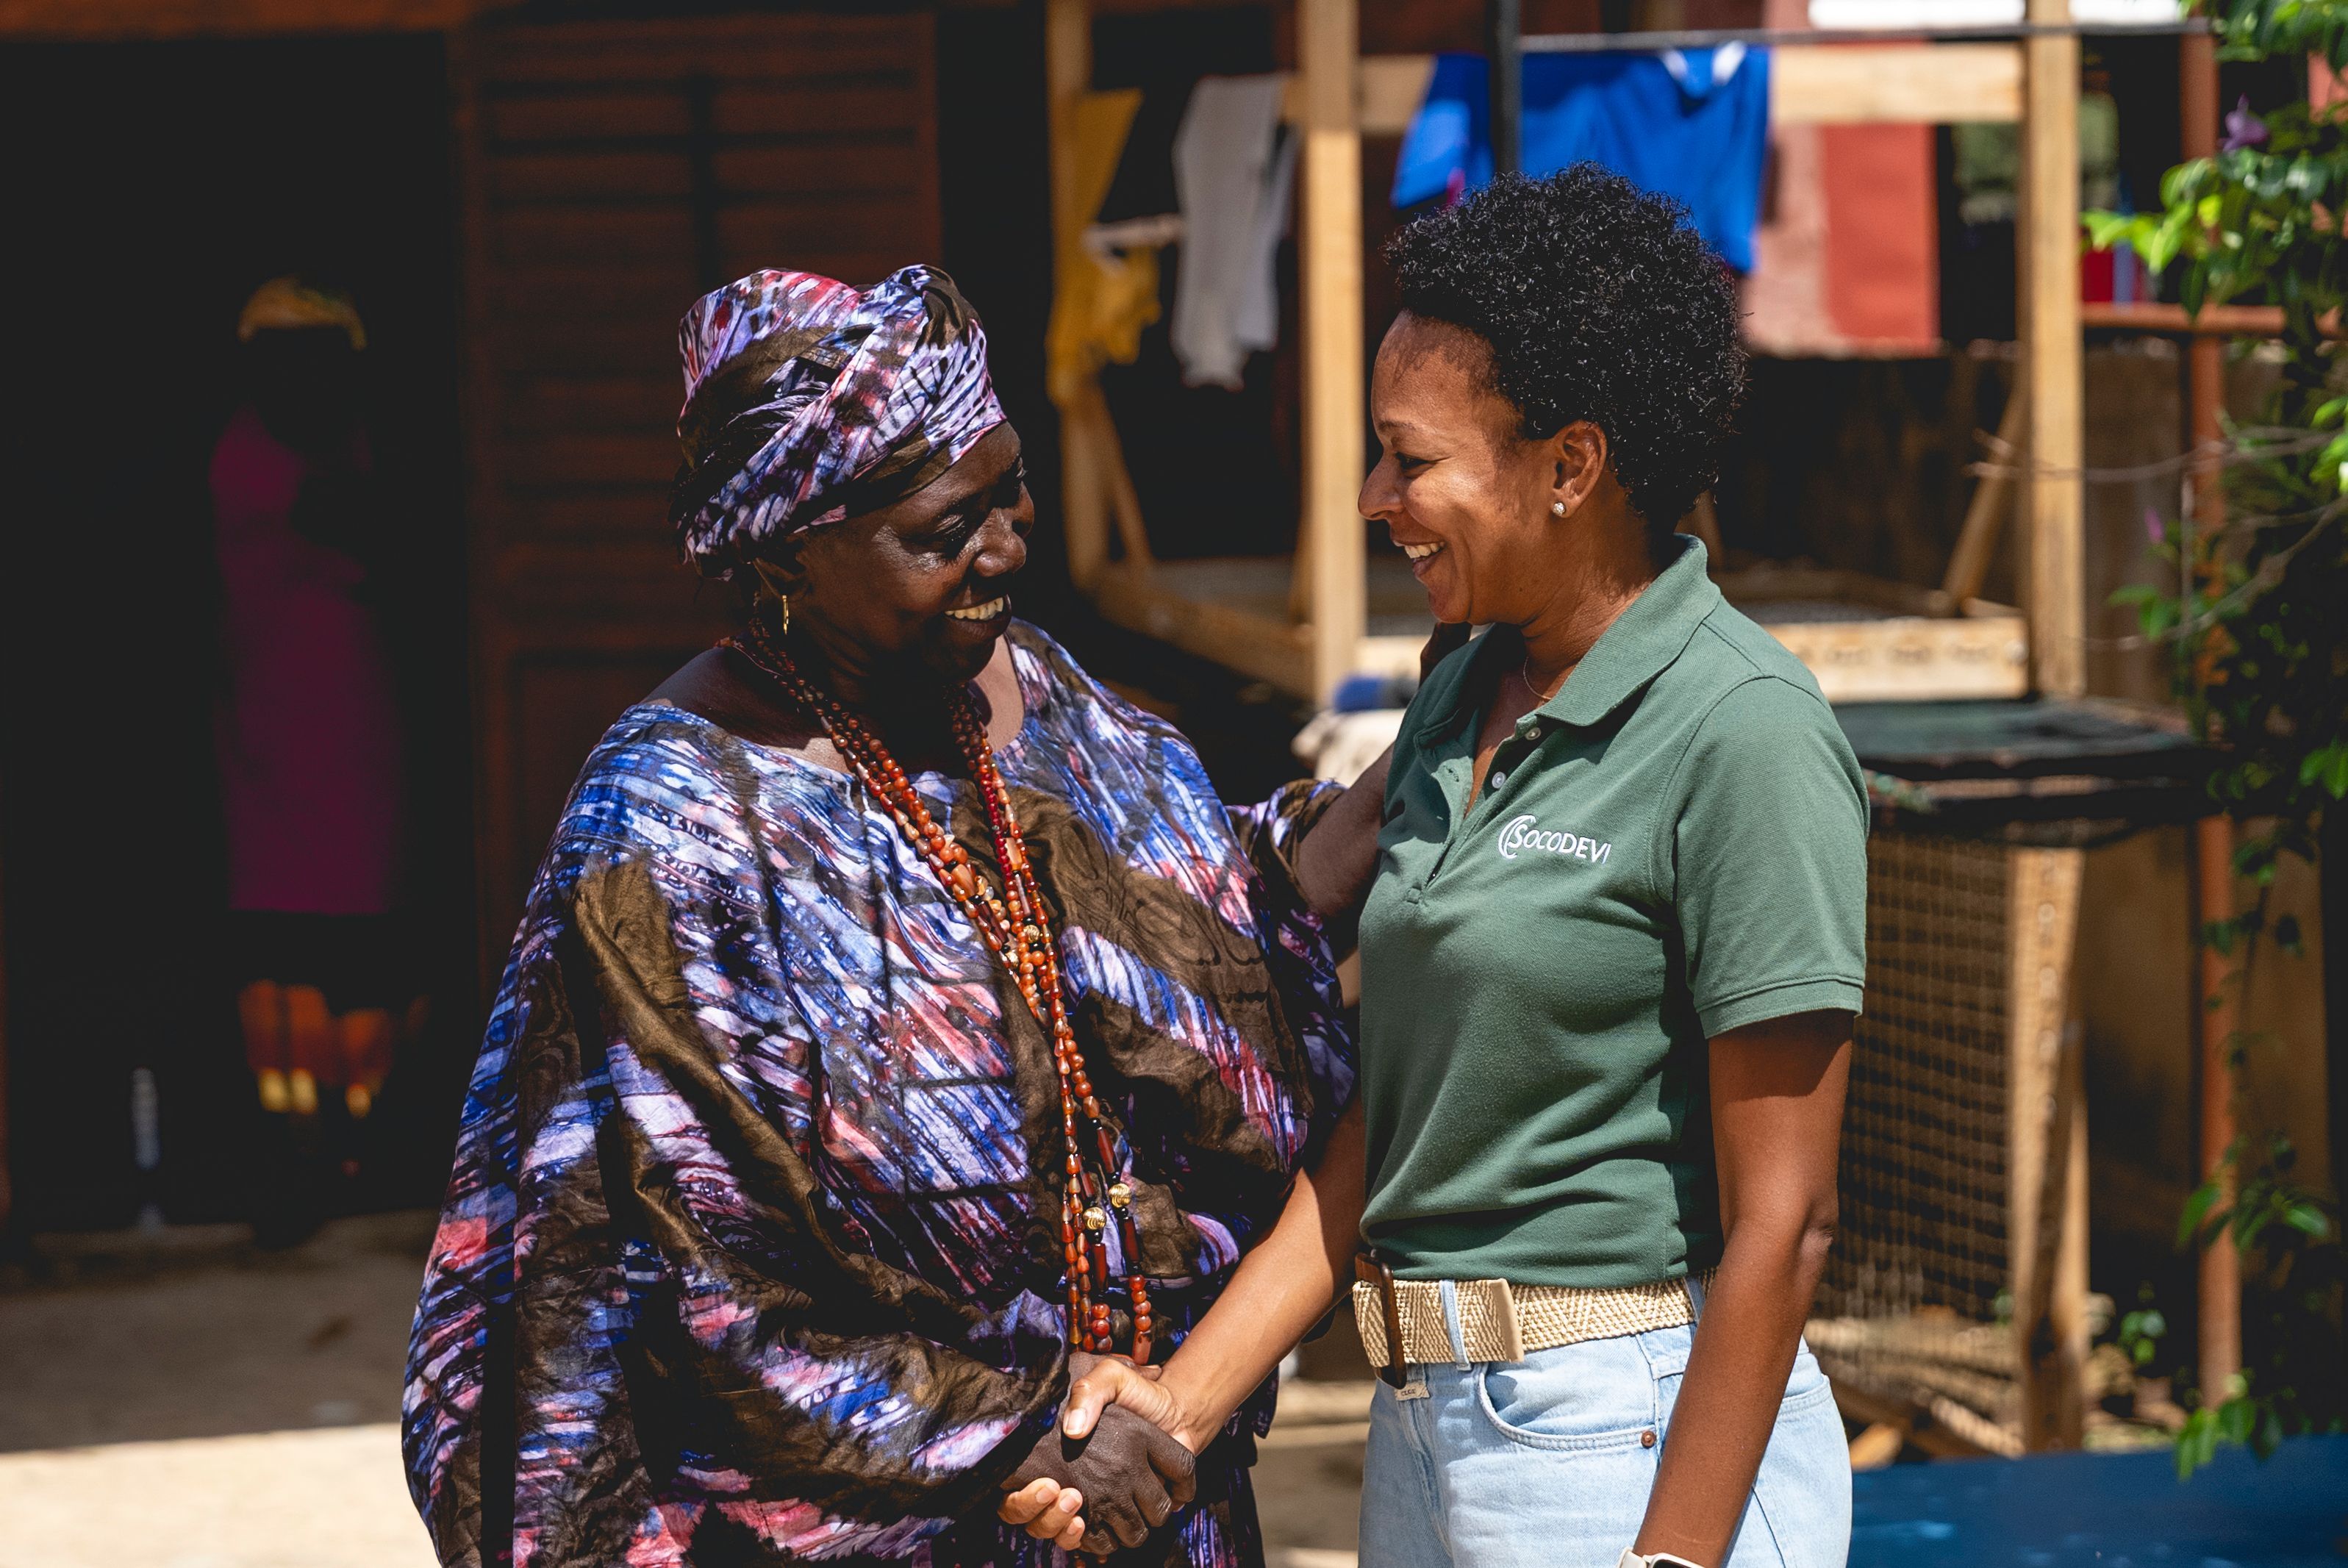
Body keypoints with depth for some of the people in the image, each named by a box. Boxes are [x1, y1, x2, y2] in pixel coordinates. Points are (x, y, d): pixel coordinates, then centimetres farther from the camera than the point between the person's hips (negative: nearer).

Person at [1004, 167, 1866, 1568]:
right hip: (1422, 1437, 7)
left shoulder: (1742, 732, -14)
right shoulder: (1456, 707, 10)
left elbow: (1783, 1219, -16)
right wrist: (1184, 1403, 2)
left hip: (1648, 1452, -7)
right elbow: (1385, 1135, 10)